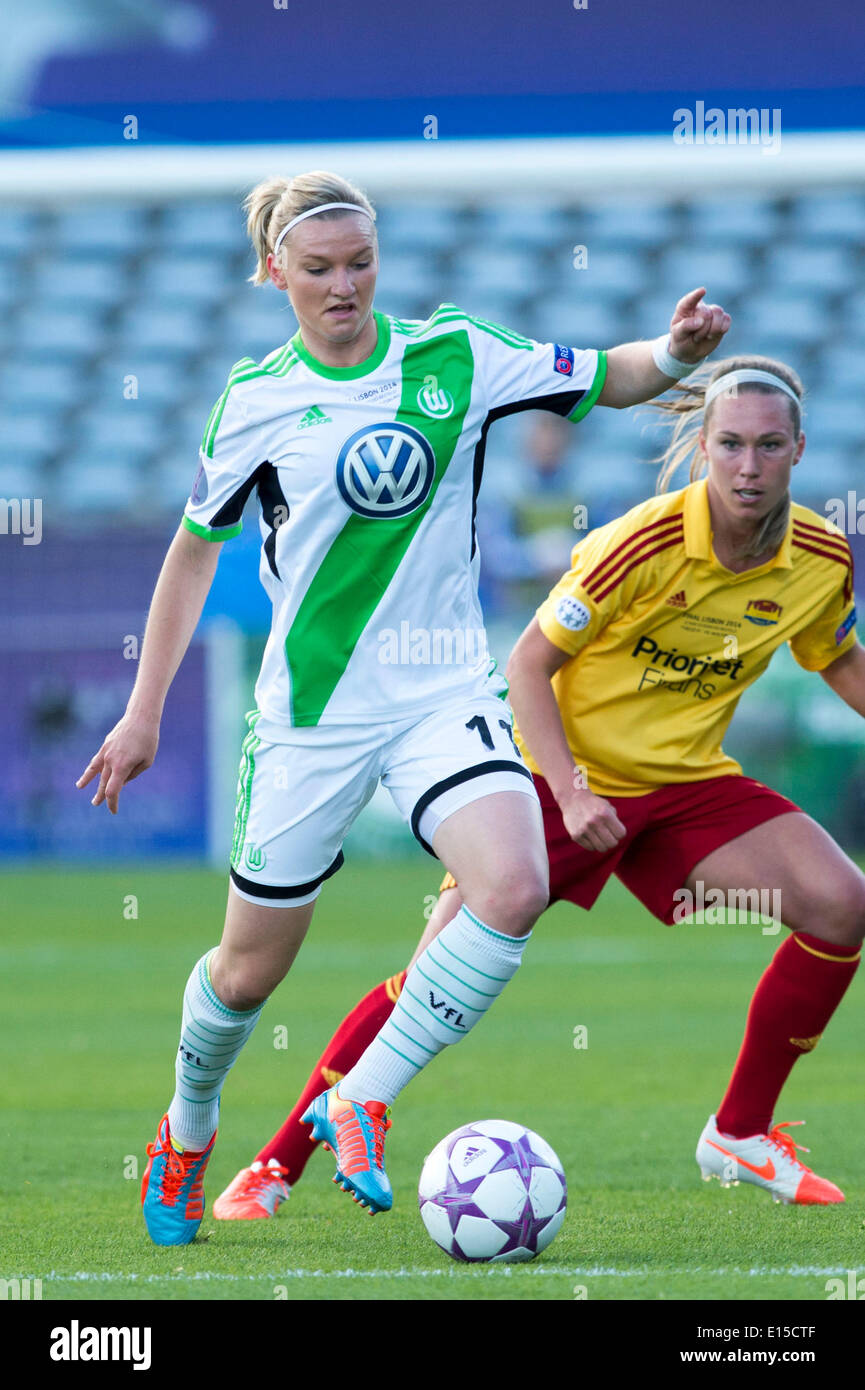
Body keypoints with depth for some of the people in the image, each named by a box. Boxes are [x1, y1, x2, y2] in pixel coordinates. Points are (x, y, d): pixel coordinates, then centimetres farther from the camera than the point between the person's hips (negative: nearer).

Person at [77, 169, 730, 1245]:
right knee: (250, 966, 7)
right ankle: (187, 1130, 38)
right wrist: (144, 711, 8)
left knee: (513, 888, -25)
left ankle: (359, 1105, -10)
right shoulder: (256, 399, -3)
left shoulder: (454, 357, -2)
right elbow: (194, 549, 9)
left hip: (444, 691, 1)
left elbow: (603, 379, 9)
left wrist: (674, 353, -14)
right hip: (310, 708, -1)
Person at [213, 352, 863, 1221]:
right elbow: (527, 664, -16)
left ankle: (740, 1133, 1)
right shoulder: (646, 541, -22)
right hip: (562, 769, -4)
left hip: (686, 781, 5)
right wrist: (569, 792, -25)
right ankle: (276, 1165, -4)